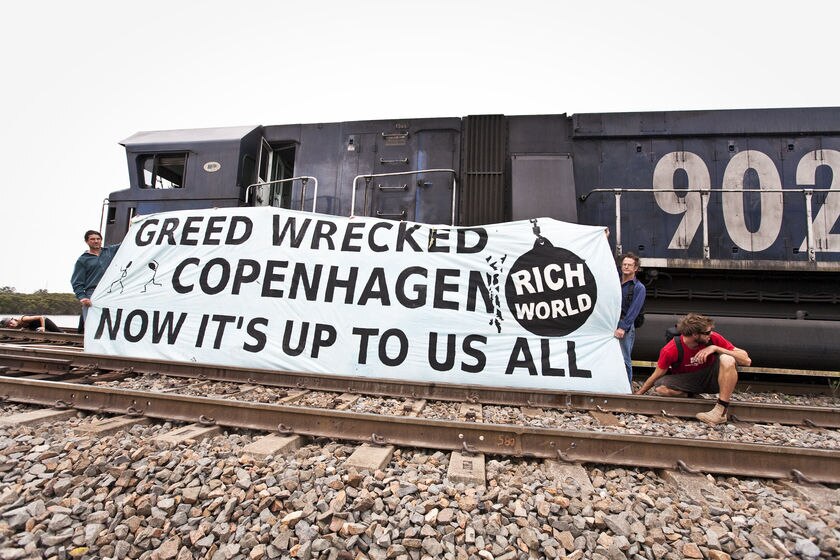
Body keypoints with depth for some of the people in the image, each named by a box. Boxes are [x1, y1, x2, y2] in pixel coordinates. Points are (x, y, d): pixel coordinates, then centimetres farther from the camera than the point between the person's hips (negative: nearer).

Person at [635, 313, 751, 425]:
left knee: (727, 359, -29)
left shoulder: (713, 338, -17)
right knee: (660, 388, -31)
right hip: (686, 381, -2)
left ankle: (721, 410, -24)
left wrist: (715, 348, -28)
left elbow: (746, 360, -15)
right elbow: (656, 376, -10)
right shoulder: (670, 350, -23)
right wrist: (638, 395, -9)